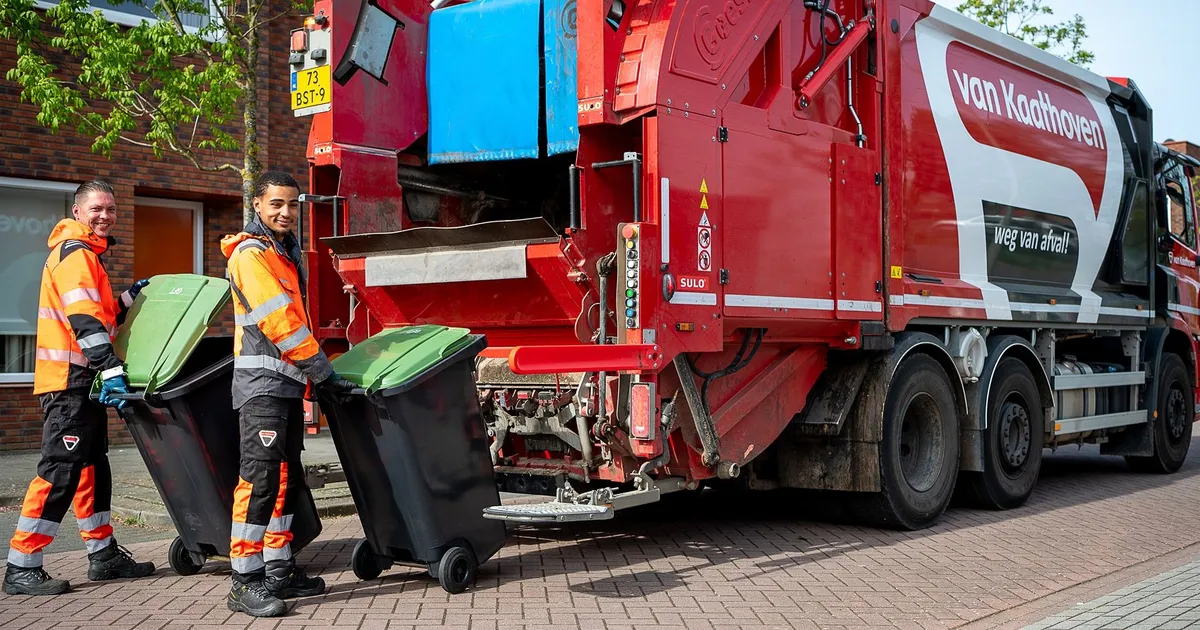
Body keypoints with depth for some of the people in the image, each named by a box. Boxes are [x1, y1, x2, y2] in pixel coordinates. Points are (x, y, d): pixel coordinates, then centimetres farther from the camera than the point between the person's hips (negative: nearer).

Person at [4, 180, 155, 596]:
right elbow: (85, 322, -23)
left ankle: (104, 556, 24)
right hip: (70, 380, -11)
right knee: (60, 472, -10)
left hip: (85, 381, 11)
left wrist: (129, 297, 15)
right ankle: (21, 569, -6)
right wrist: (112, 371, -28)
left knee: (92, 467, 15)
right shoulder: (74, 253, -11)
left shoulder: (87, 255, 21)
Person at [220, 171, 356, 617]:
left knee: (287, 478, 11)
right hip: (262, 382, -10)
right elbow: (280, 323, -18)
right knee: (261, 476, -13)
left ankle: (278, 571, 19)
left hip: (288, 383, 10)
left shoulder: (287, 252, 19)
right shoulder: (251, 254, -10)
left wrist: (314, 373, 20)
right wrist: (323, 374, -15)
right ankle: (245, 583, -11)